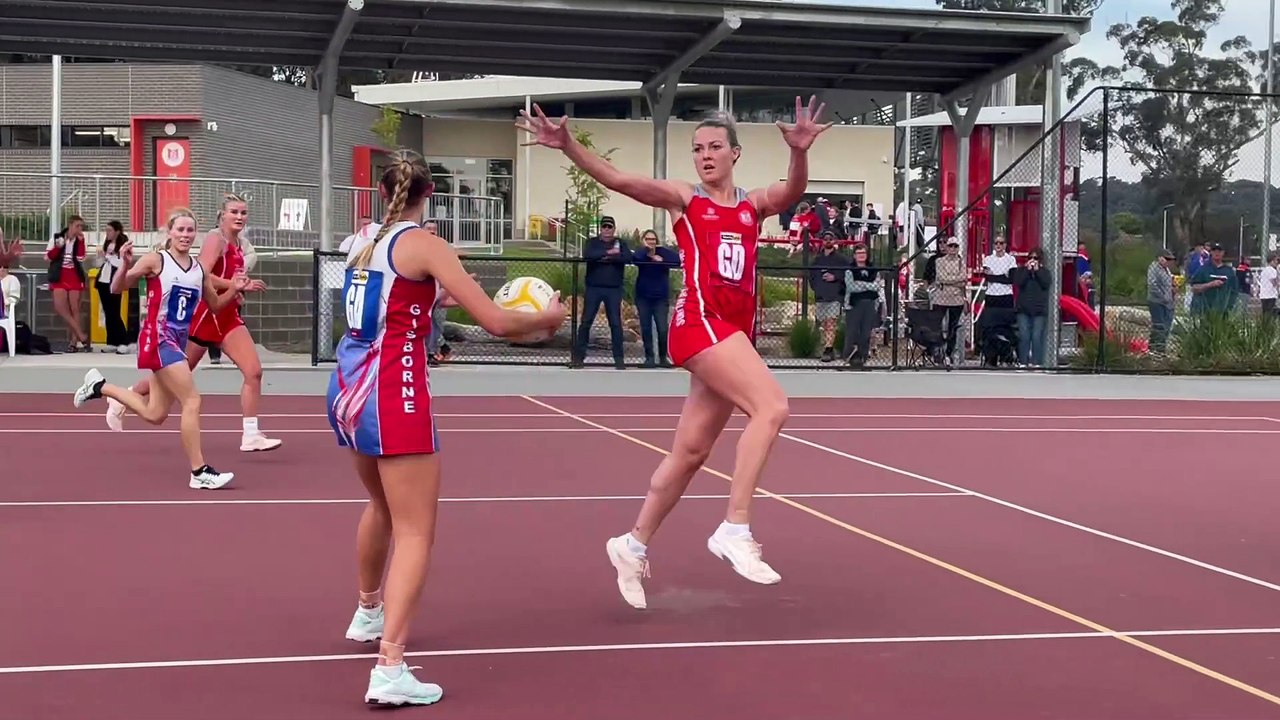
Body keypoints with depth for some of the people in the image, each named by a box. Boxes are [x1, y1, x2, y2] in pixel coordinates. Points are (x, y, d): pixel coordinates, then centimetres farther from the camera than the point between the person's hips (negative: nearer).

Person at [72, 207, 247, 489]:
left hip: (178, 342, 8)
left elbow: (215, 304, 18)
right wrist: (126, 264, -28)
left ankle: (99, 387, 34)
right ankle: (200, 473, -11)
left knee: (154, 414, 15)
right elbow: (117, 288, -9)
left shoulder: (199, 269, 7)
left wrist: (234, 289, 0)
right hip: (158, 340, -8)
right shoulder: (156, 260, -9)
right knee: (192, 402, -15)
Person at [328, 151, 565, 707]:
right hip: (394, 395, -8)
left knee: (382, 506, 30)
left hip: (348, 389, 8)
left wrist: (441, 291, 27)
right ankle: (389, 671, -16)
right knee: (414, 533, -5)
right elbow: (495, 322, -12)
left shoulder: (362, 245, 11)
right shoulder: (424, 245, -10)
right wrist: (549, 316, 4)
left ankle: (368, 615, 48)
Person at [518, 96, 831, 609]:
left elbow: (793, 191, -8)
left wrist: (799, 153, -30)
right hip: (700, 322, -5)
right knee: (771, 405, -24)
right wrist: (568, 146, -21)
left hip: (738, 331, 5)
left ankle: (633, 545, 25)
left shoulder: (754, 204, 13)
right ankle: (735, 530, -23)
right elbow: (618, 180, -7)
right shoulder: (683, 198, 5)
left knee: (691, 451, 10)